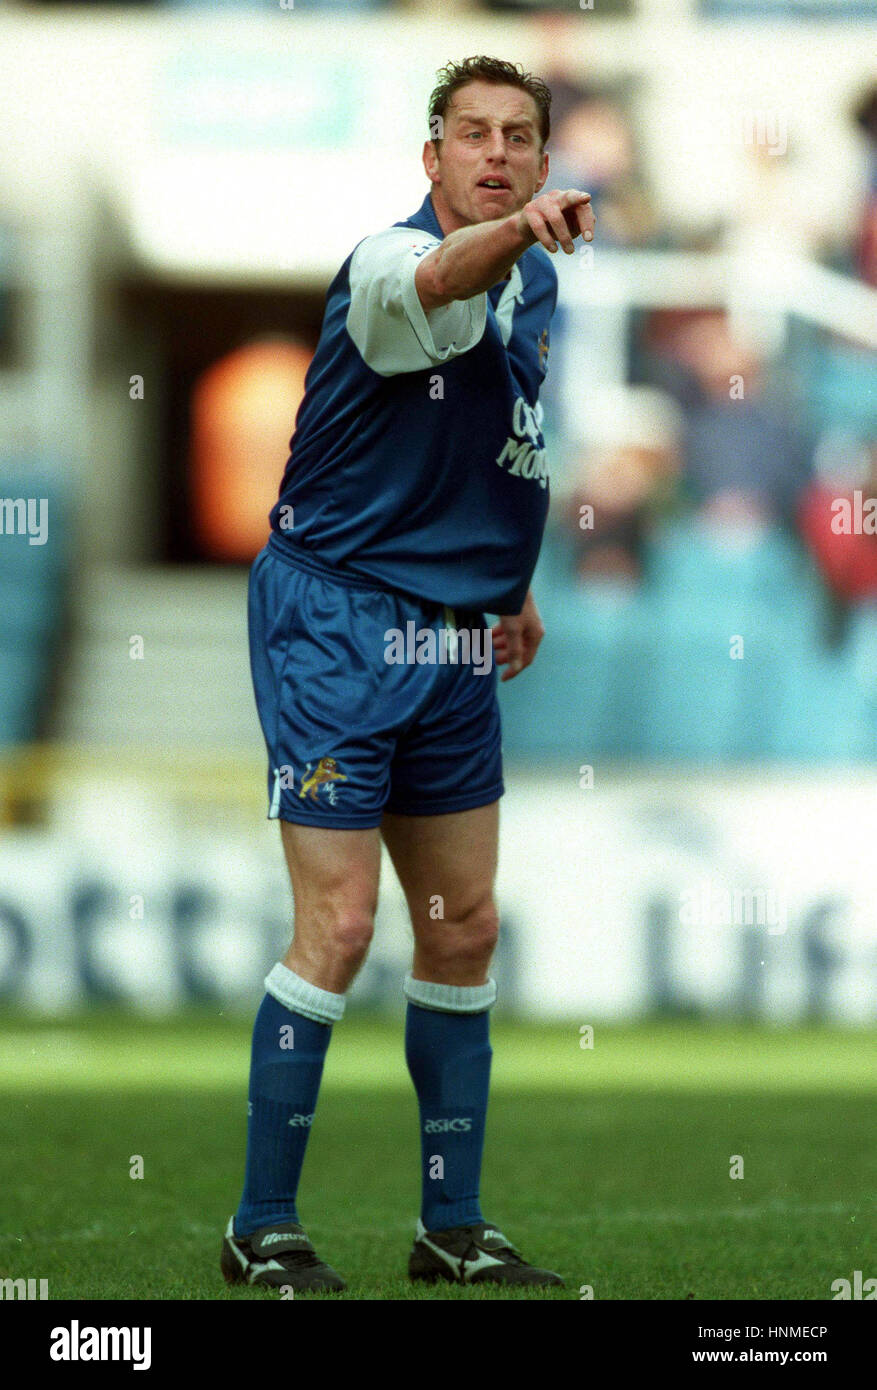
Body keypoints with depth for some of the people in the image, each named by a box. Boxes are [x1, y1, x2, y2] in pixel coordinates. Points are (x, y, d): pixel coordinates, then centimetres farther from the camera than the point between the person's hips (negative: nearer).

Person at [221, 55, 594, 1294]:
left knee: (463, 932, 10)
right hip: (337, 621, -8)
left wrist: (508, 580, 22)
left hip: (452, 638, 8)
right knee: (340, 927, -10)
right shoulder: (391, 267, -17)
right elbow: (442, 279, -44)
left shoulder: (536, 286, 9)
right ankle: (264, 1229, 0)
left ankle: (453, 1227, 20)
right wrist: (517, 229, -64)